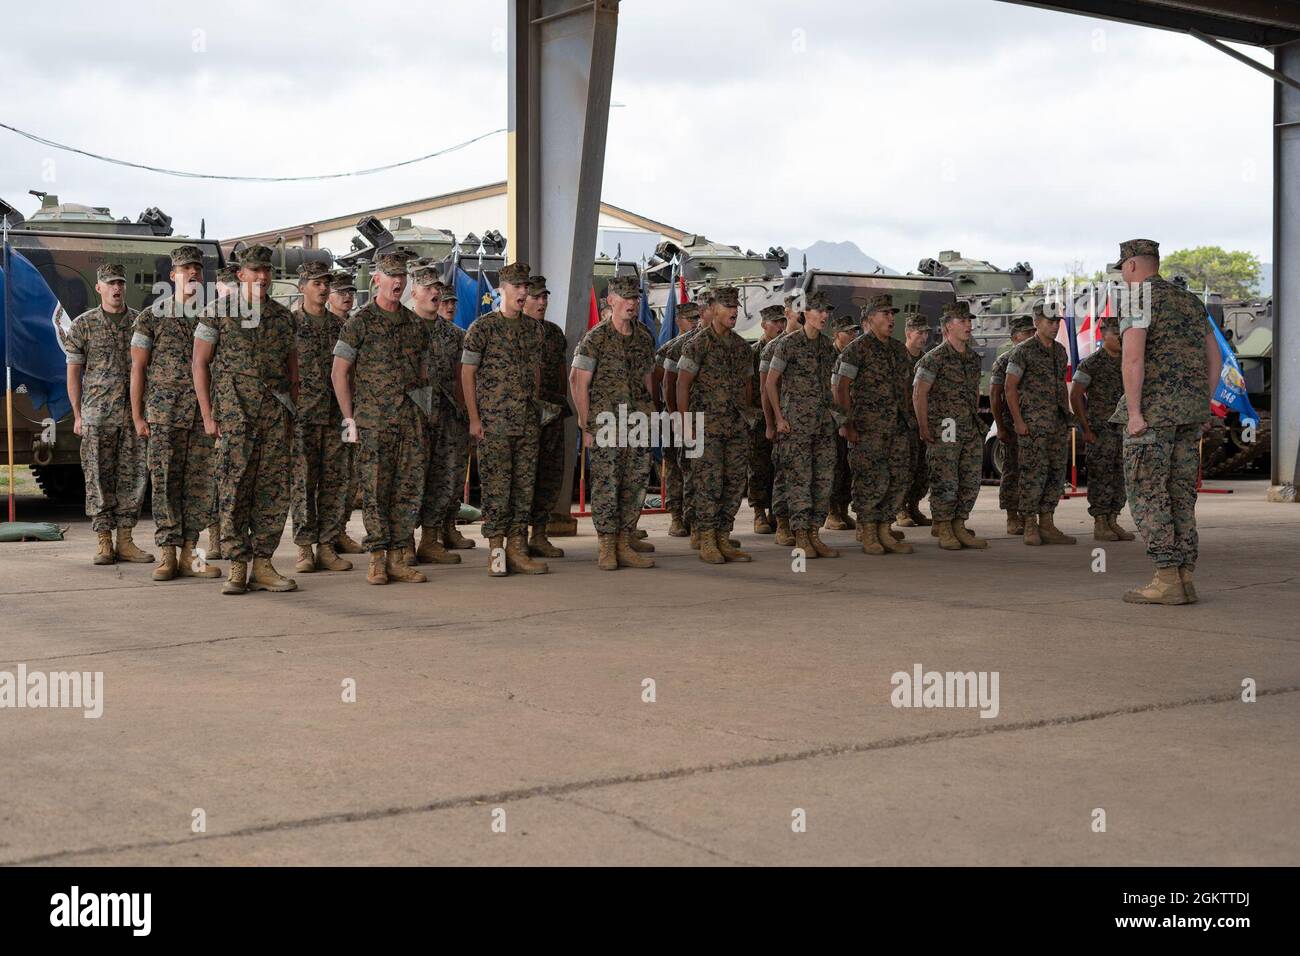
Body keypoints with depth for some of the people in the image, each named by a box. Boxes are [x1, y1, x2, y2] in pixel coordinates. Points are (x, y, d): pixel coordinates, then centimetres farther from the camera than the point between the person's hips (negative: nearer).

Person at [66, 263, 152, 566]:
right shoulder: (84, 324, 4)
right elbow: (74, 371, 5)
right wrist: (77, 414, -1)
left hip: (135, 414, 2)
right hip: (97, 415, -2)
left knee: (133, 476, 2)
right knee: (99, 478, -1)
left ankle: (125, 540, 9)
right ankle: (104, 541, 5)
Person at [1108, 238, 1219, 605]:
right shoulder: (1191, 301, 19)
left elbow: (1133, 357, -20)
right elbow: (1214, 359, 18)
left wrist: (1134, 412, -19)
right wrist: (1201, 409, 19)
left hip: (1153, 408, -8)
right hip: (1190, 410, 8)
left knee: (1146, 492, -5)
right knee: (1180, 494, 9)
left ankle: (1168, 580, -11)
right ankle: (1185, 579, 5)